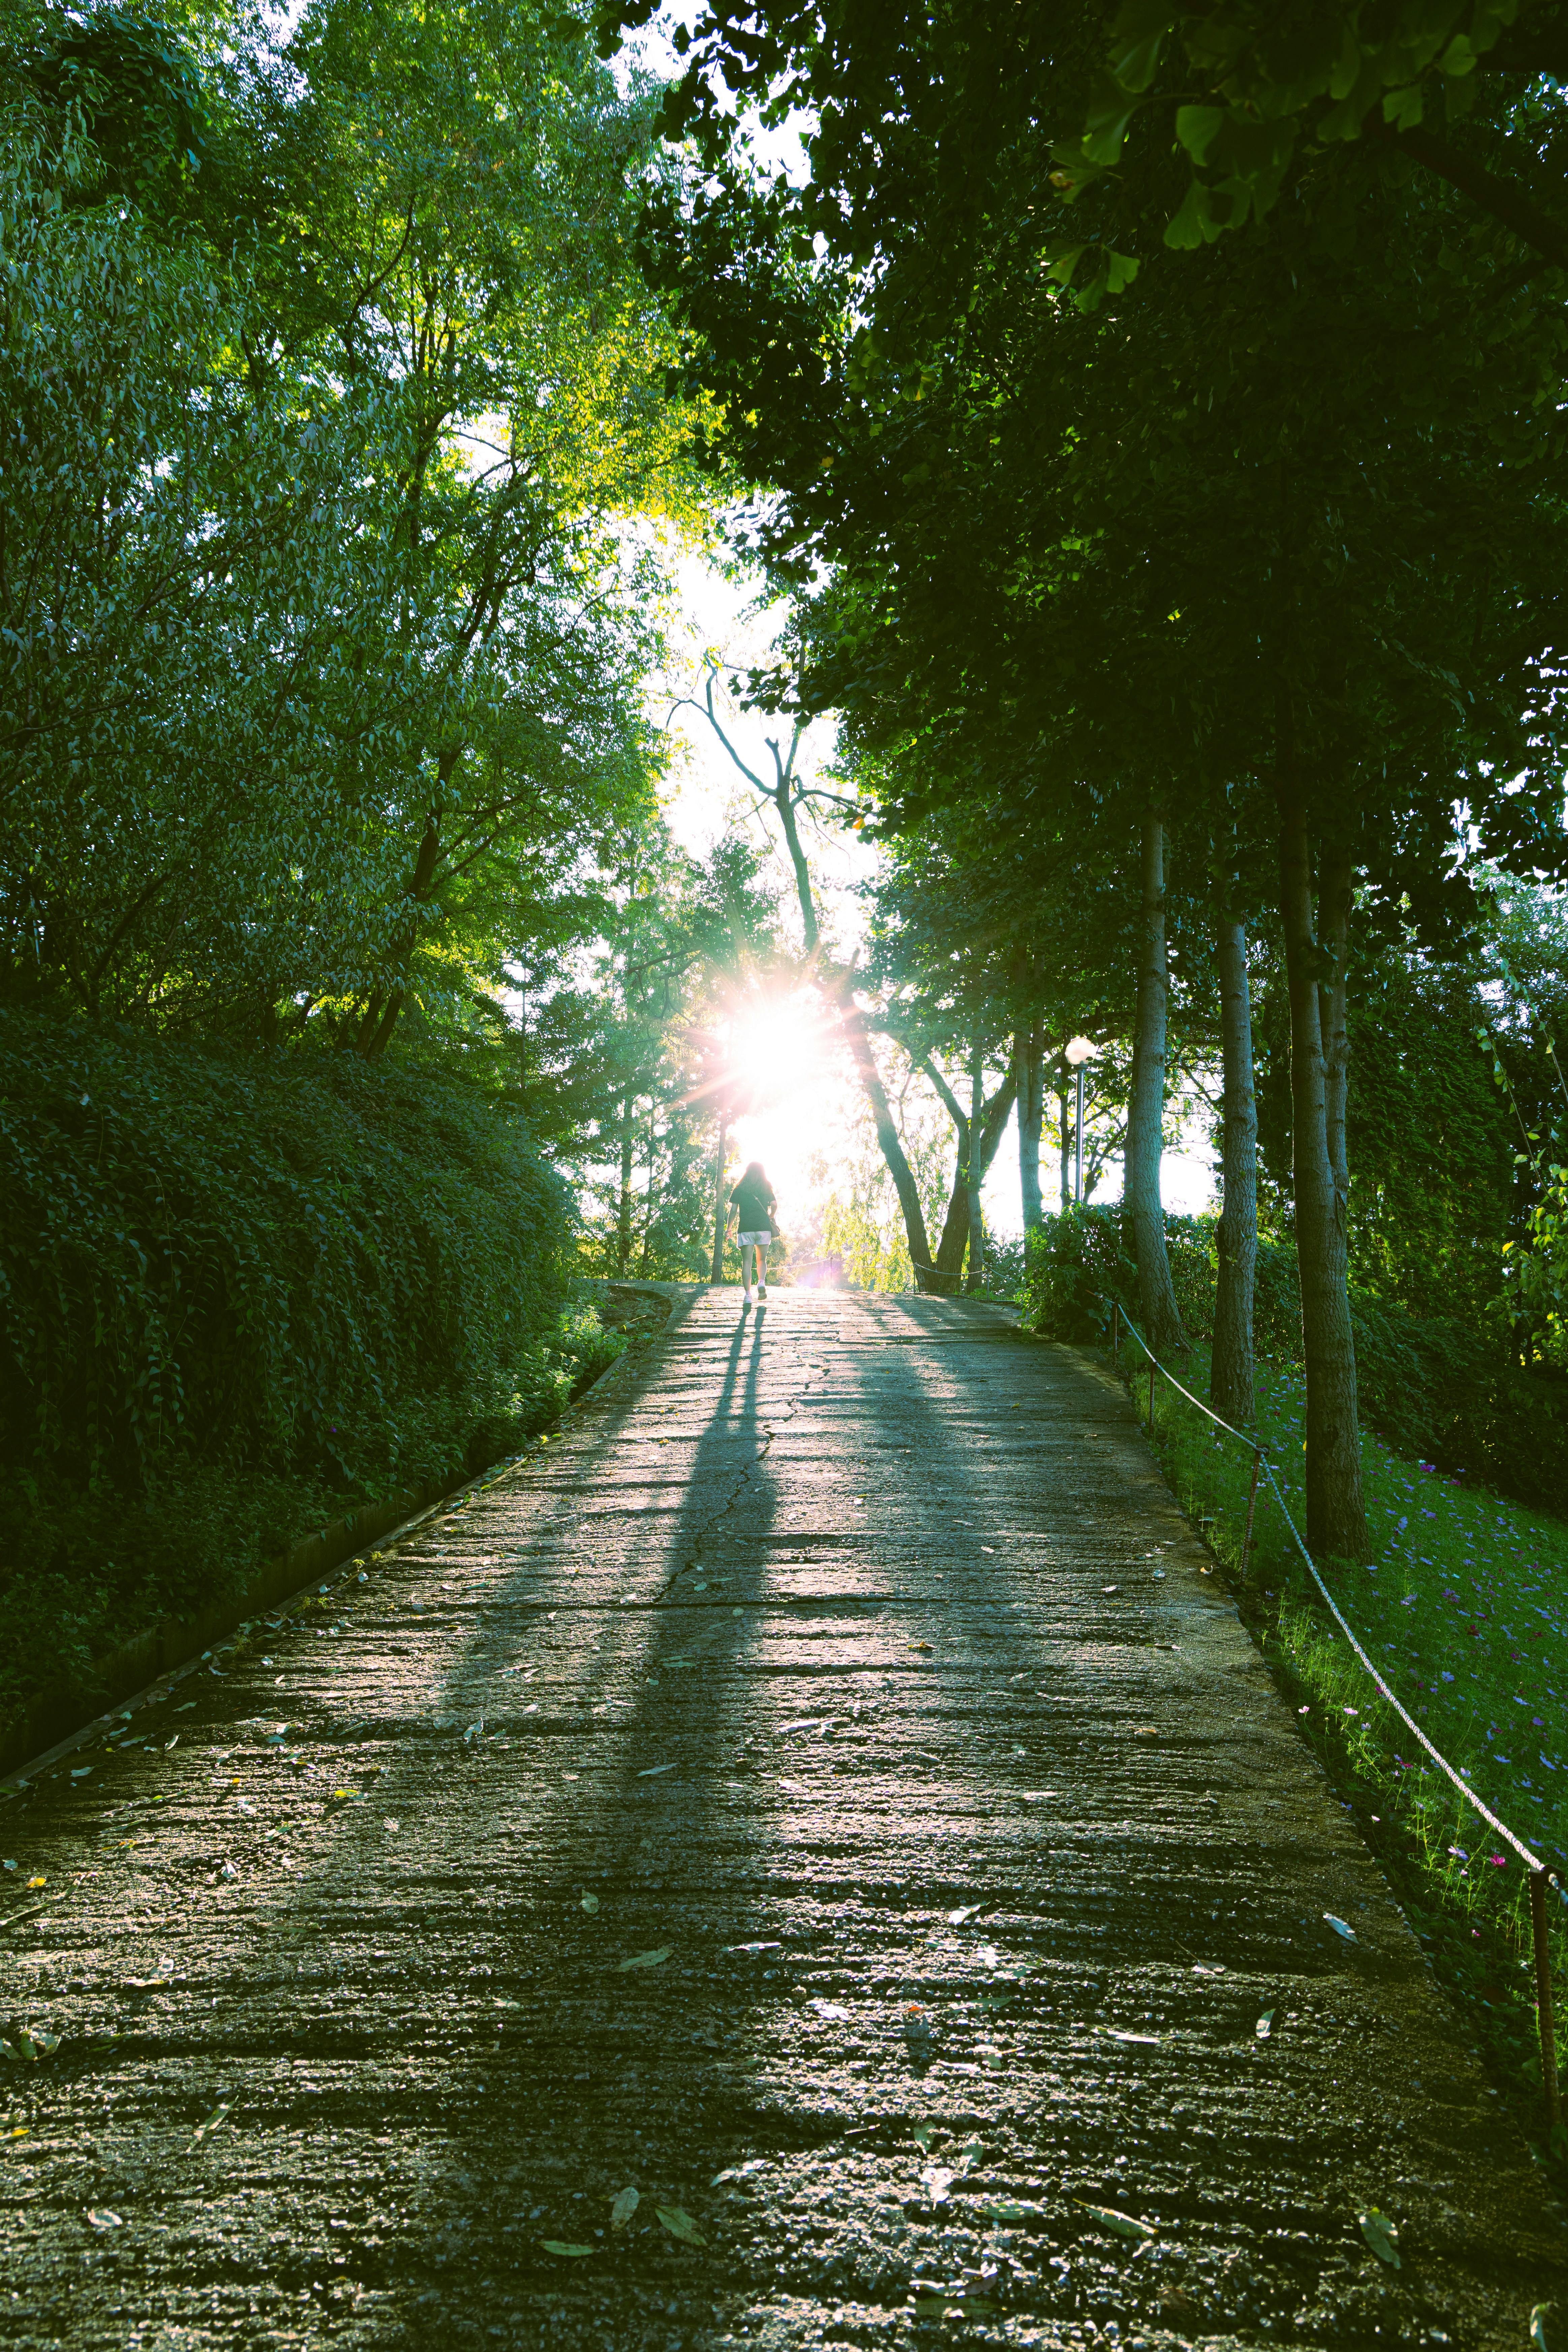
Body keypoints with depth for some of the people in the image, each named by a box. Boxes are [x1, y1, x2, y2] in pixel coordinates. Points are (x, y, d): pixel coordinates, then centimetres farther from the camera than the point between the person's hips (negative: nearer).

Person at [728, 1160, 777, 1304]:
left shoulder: (740, 1189, 7)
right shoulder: (767, 1188, 9)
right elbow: (774, 1205, -3)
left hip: (746, 1228, -1)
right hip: (764, 1228, 1)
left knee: (747, 1263, 0)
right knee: (762, 1260, 14)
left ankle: (748, 1294, -10)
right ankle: (762, 1282, -14)